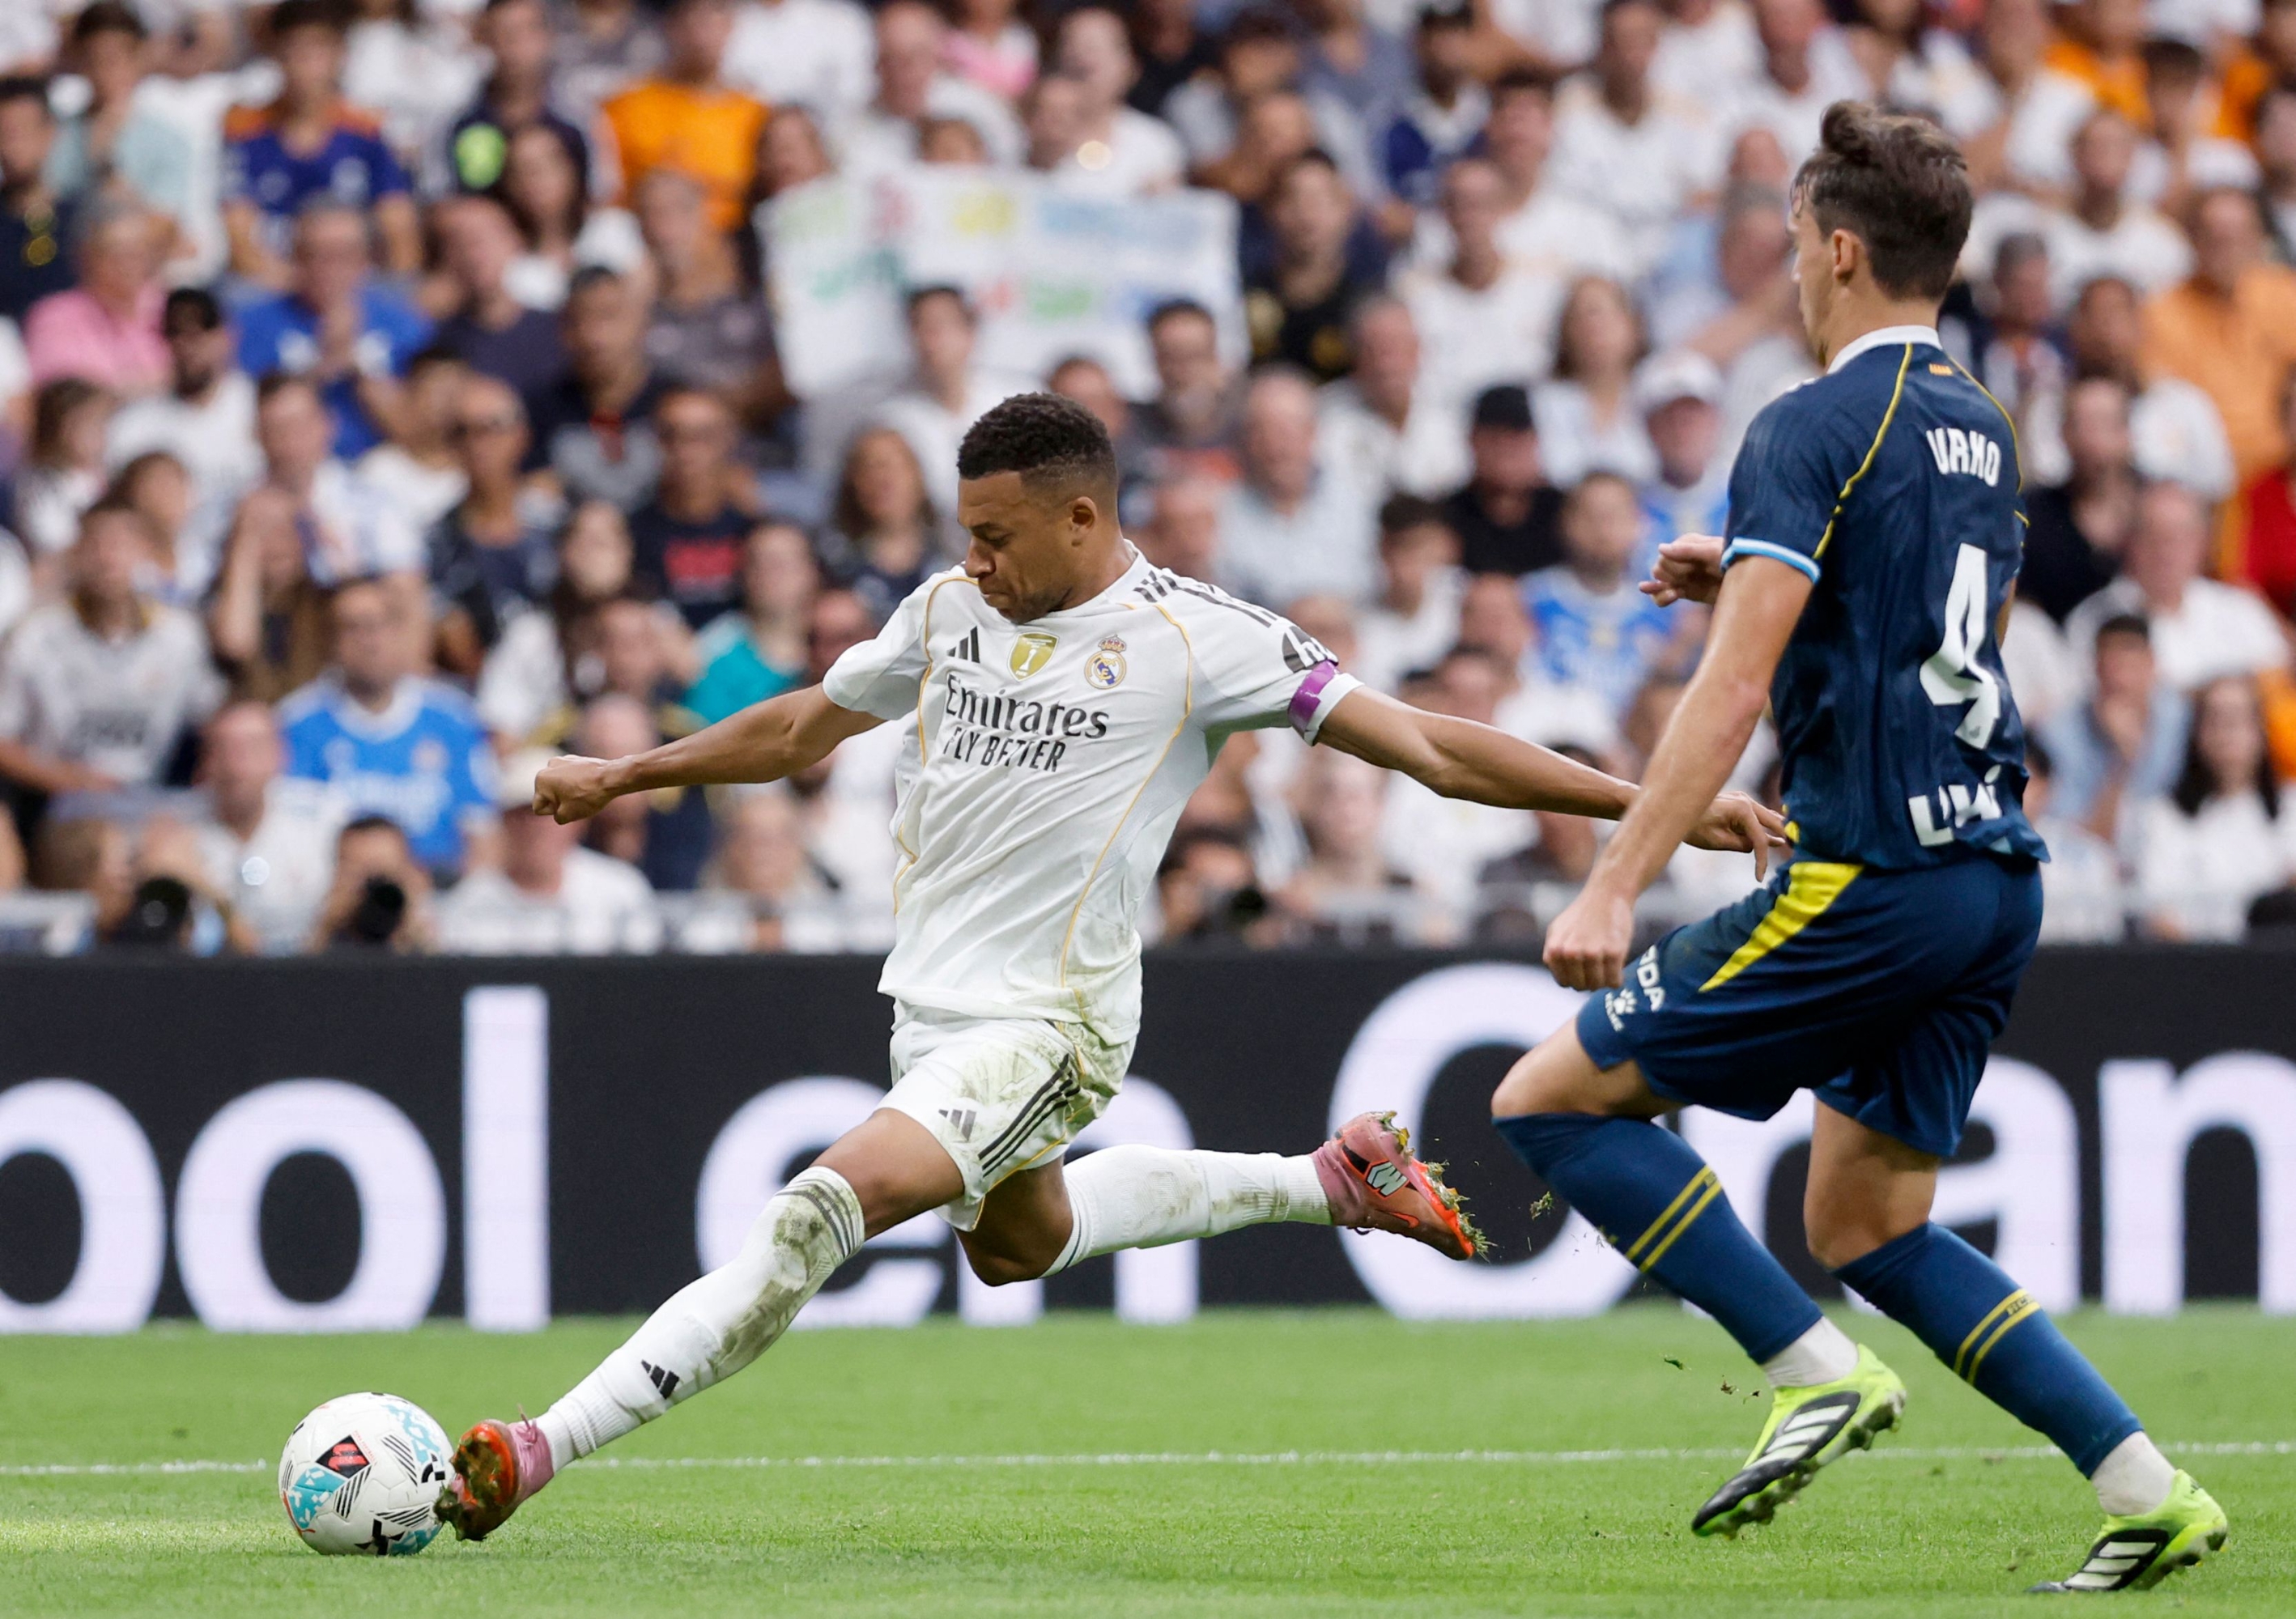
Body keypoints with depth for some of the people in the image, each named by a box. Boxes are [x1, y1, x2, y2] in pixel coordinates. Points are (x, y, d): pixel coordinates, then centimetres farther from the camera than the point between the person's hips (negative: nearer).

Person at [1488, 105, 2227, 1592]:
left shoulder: (1815, 429, -10)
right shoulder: (1980, 430, 16)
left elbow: (1735, 686, -19)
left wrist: (1614, 887, -22)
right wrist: (1754, 580, 25)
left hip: (1870, 878, -8)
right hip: (1998, 872, 8)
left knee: (1553, 1098, -1)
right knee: (1865, 1224, 17)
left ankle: (1820, 1374, -9)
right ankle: (2146, 1490, 6)